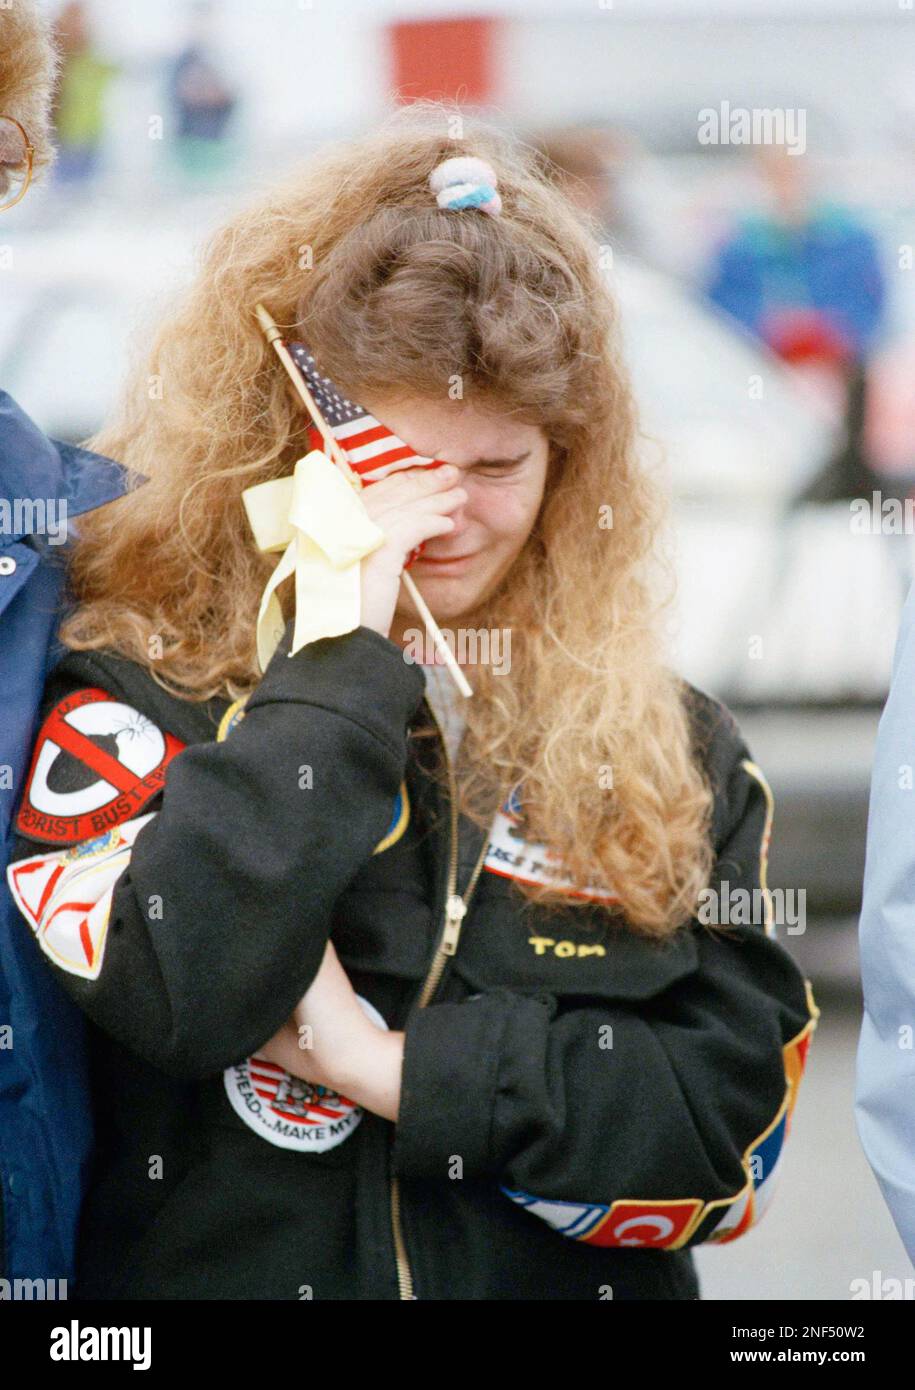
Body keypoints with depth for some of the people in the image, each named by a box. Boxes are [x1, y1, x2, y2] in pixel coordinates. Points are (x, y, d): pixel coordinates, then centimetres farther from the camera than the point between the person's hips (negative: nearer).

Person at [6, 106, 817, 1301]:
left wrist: (400, 1065, -15)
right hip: (223, 1264, -2)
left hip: (573, 1281, 2)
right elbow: (173, 990, -24)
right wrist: (341, 661, -21)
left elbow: (746, 1117, -6)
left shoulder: (670, 748, 0)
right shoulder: (137, 696, -8)